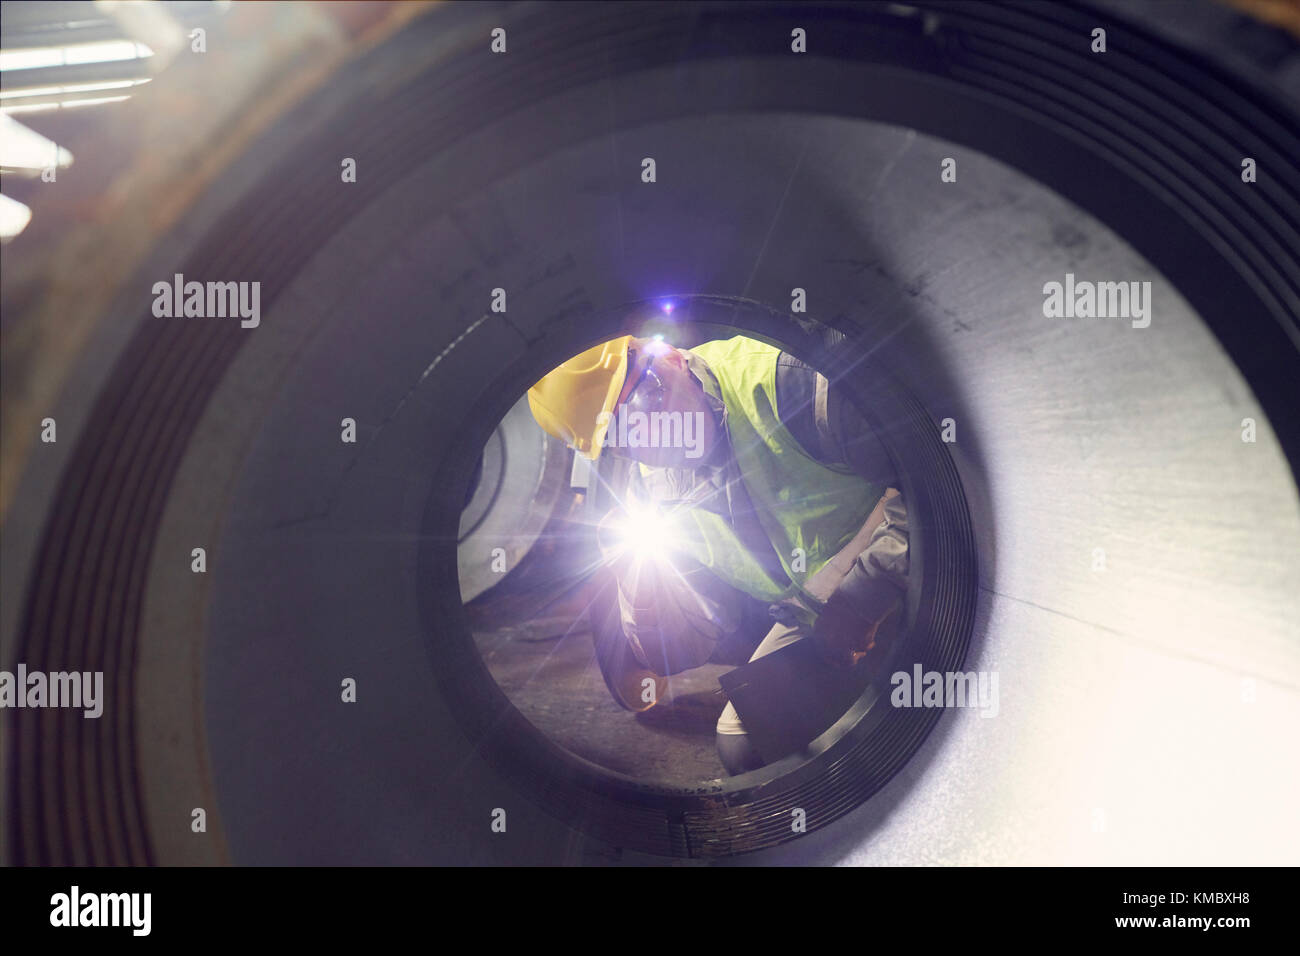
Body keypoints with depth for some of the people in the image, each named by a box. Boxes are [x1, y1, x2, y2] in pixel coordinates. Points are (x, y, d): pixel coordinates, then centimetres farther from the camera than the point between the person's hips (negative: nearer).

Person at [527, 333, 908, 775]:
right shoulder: (654, 492, -4)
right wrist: (639, 564, -22)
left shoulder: (777, 379, -25)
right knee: (743, 745, -3)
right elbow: (673, 656, -2)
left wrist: (856, 602, -29)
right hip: (811, 619, 6)